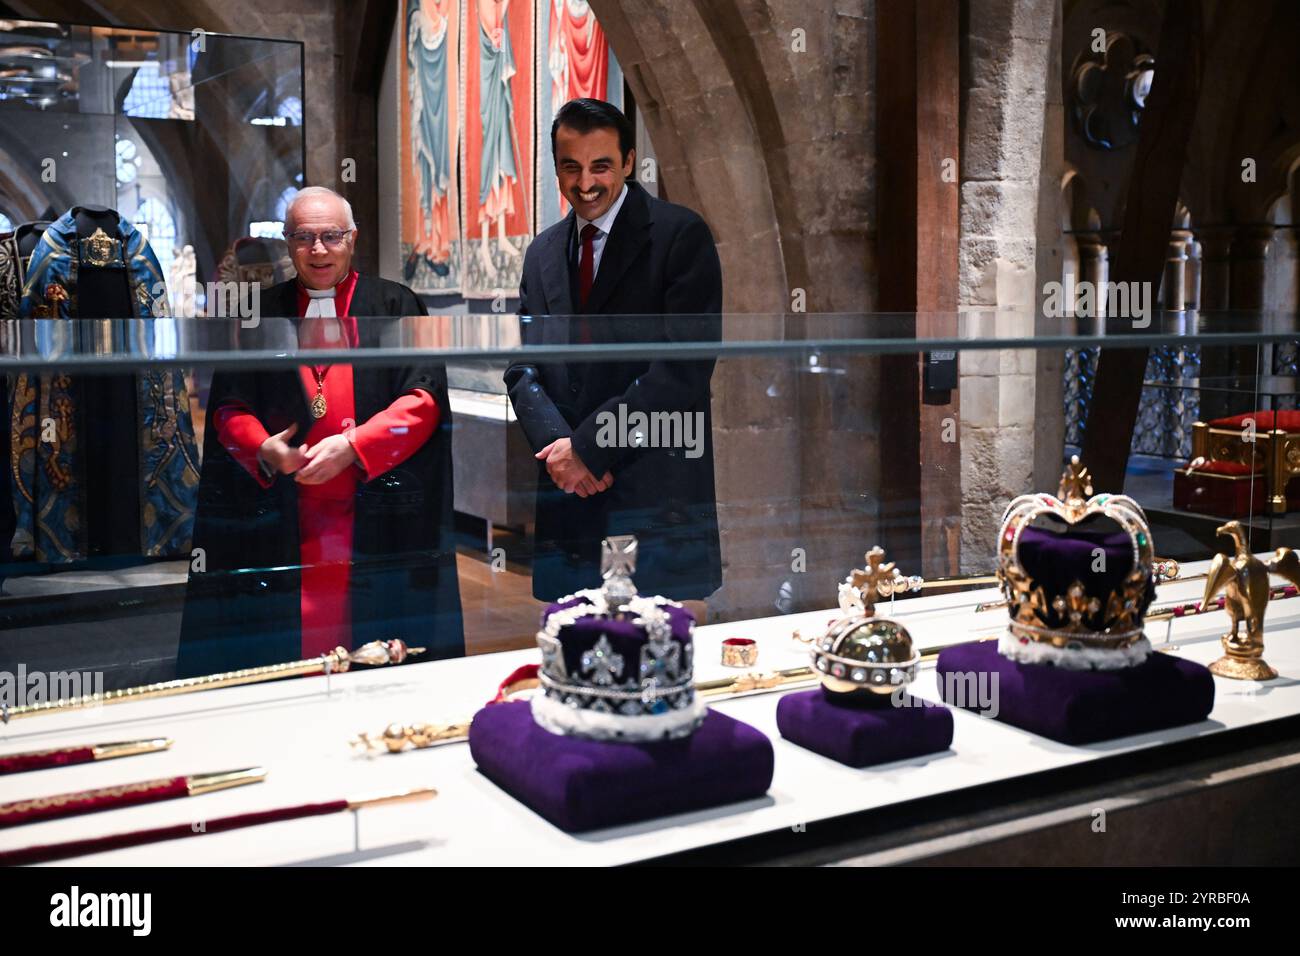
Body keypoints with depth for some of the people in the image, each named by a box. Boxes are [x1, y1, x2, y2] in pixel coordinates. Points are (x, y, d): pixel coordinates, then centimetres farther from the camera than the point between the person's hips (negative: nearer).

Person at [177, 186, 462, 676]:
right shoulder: (261, 315, 13)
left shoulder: (395, 306, 7)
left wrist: (352, 446, -13)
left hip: (378, 517, -1)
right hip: (286, 520, 2)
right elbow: (228, 405, 12)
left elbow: (426, 397, -2)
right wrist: (264, 449, -9)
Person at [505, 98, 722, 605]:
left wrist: (587, 445, -13)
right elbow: (522, 364, 11)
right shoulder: (542, 251, 15)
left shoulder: (681, 234, -4)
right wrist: (557, 447, -9)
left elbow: (684, 366, -13)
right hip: (566, 490, 5)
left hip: (659, 492, -5)